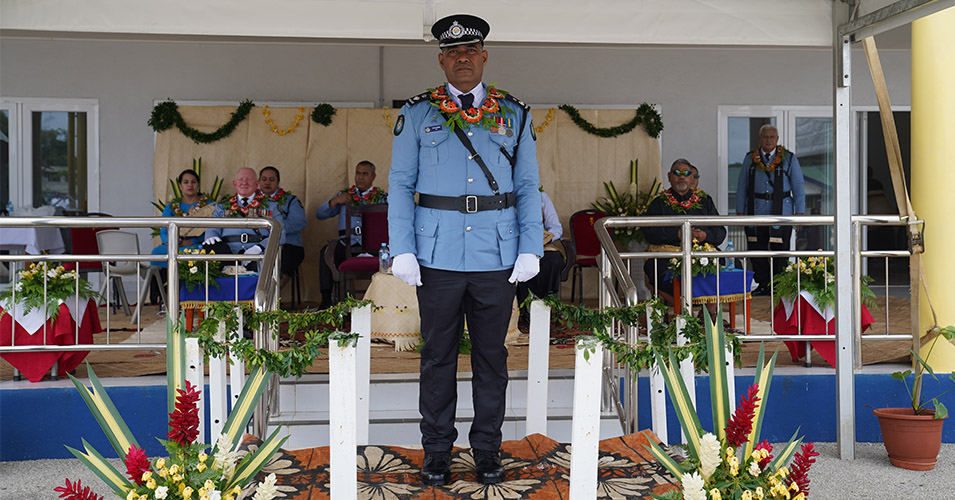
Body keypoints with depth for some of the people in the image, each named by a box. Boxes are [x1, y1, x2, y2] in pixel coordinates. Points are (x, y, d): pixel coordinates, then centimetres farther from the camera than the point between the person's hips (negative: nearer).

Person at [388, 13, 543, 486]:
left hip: (498, 258, 1)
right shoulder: (417, 114, 5)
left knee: (491, 354, 10)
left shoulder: (514, 115, 8)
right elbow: (400, 184, 3)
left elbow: (528, 187, 8)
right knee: (438, 354, 8)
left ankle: (487, 448, 24)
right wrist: (402, 251, -5)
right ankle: (437, 449, 22)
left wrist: (530, 250, -1)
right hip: (437, 257, -1)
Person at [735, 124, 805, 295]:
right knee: (757, 251, 2)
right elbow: (742, 188, 11)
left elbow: (799, 188, 6)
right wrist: (740, 212, 5)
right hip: (756, 213, 2)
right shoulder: (750, 159, 10)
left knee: (780, 252, -1)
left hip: (781, 214, -1)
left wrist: (799, 213, -1)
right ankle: (763, 285, 13)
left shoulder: (789, 159, 7)